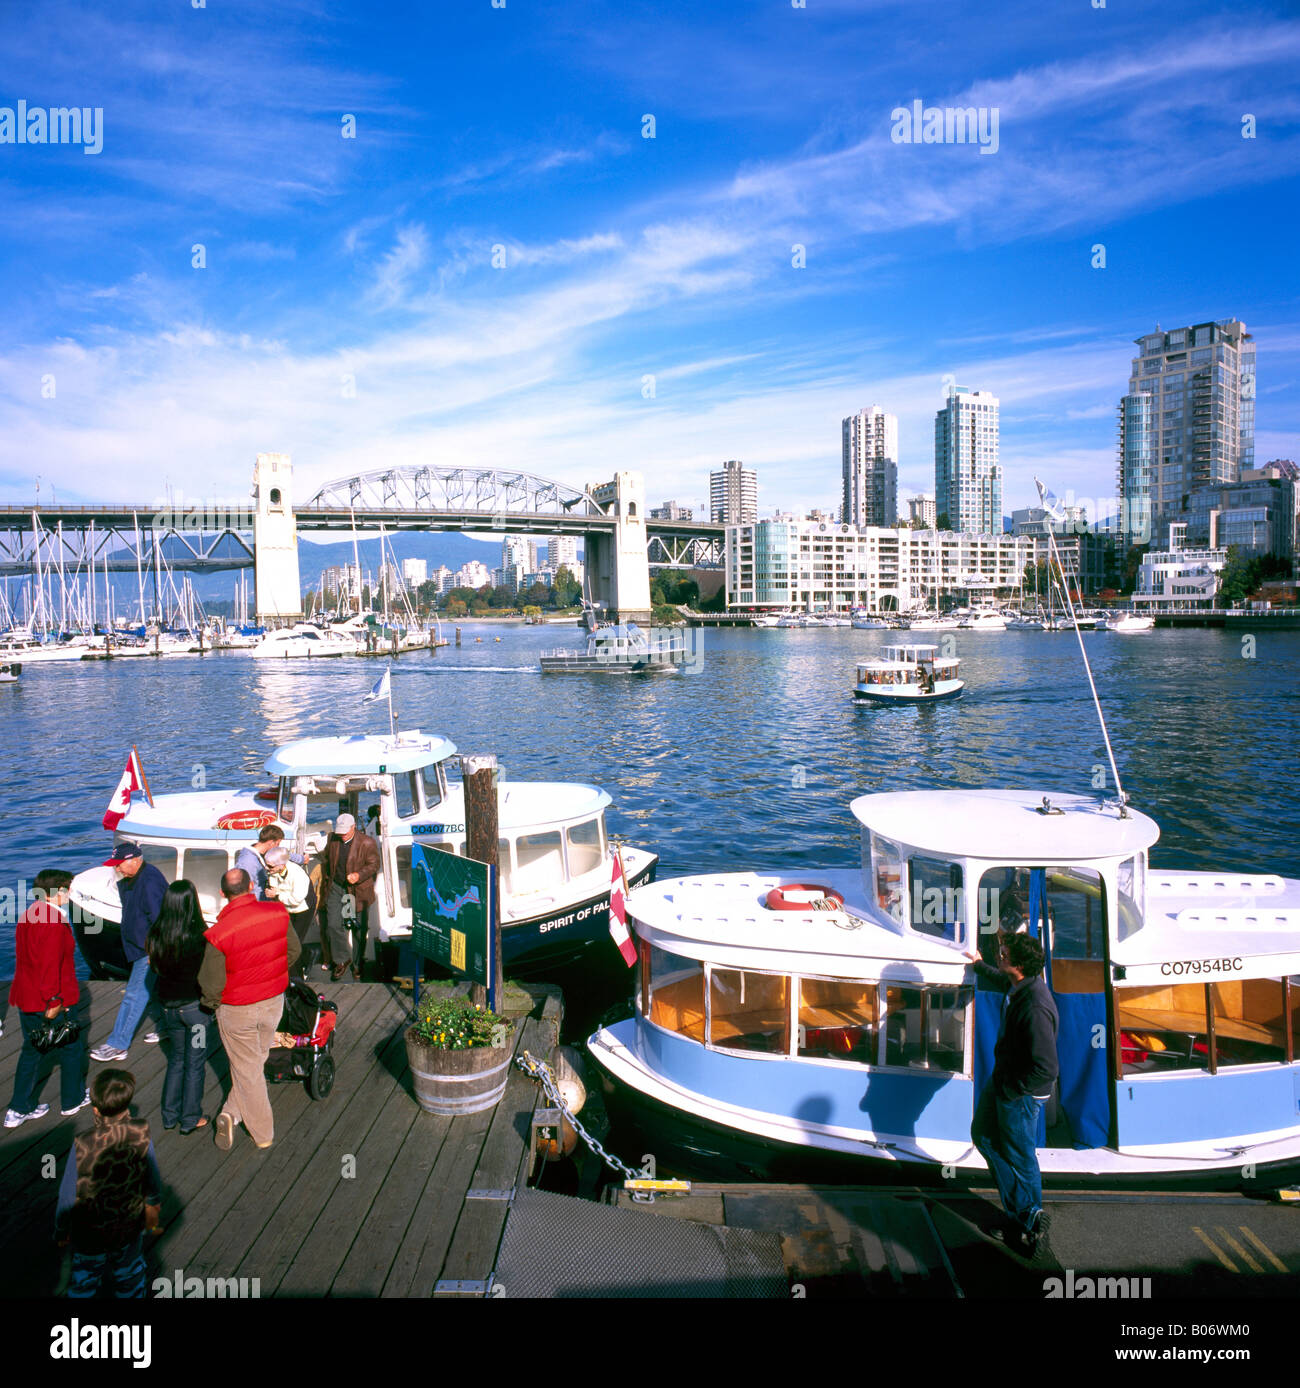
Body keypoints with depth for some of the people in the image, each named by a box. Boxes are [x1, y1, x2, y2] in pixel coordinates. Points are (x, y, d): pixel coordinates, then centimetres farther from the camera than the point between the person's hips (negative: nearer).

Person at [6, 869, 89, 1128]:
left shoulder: (28, 915, 5)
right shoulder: (54, 922, -24)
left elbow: (24, 956, 14)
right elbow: (51, 964, -27)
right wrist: (54, 1001, -22)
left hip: (26, 998, 8)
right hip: (55, 1000, -8)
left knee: (31, 1050, 18)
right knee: (71, 1047, 12)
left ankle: (19, 1109, 23)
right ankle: (73, 1100, 27)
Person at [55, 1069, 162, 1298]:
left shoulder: (83, 1145, -30)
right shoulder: (141, 1133, -23)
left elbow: (68, 1195, -17)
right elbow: (153, 1179, -7)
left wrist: (61, 1230, 2)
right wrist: (153, 1206, 13)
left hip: (90, 1233, -1)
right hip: (130, 1226, 2)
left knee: (85, 1281, 25)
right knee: (130, 1277, 27)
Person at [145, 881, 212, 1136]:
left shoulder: (156, 933, -8)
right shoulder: (200, 934, -22)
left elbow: (153, 965, 5)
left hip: (168, 1005, 5)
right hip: (195, 1004, -5)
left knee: (176, 1059, 22)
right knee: (194, 1063, 11)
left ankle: (169, 1116, 31)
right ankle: (190, 1120, 22)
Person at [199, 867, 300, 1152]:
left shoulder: (219, 933, -25)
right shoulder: (278, 913, -15)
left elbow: (212, 984, -17)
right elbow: (294, 950, 1)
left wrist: (211, 1002, 6)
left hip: (237, 1010, -3)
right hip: (274, 1001, 3)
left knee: (247, 1069, 14)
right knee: (256, 1059, 25)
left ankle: (262, 1133, 23)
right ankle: (232, 1113, 27)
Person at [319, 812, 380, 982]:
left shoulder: (367, 843, -12)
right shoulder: (333, 839, 2)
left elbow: (374, 864, -10)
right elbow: (327, 858, 18)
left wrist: (359, 875, -25)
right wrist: (328, 879, 15)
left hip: (359, 891, -3)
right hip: (336, 888, 4)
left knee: (359, 928, 6)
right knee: (333, 925, -2)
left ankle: (357, 964, 22)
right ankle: (342, 960, 16)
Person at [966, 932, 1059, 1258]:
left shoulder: (1035, 1008, -35)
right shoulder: (1020, 984, -6)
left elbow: (1046, 1069, -32)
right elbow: (1002, 980, 22)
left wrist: (1011, 1091, -20)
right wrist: (979, 966, 39)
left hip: (1021, 1095, -10)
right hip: (1003, 1079, 10)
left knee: (1019, 1158, 8)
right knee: (984, 1134, 23)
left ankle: (1028, 1228, 31)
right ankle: (1015, 1204, 41)